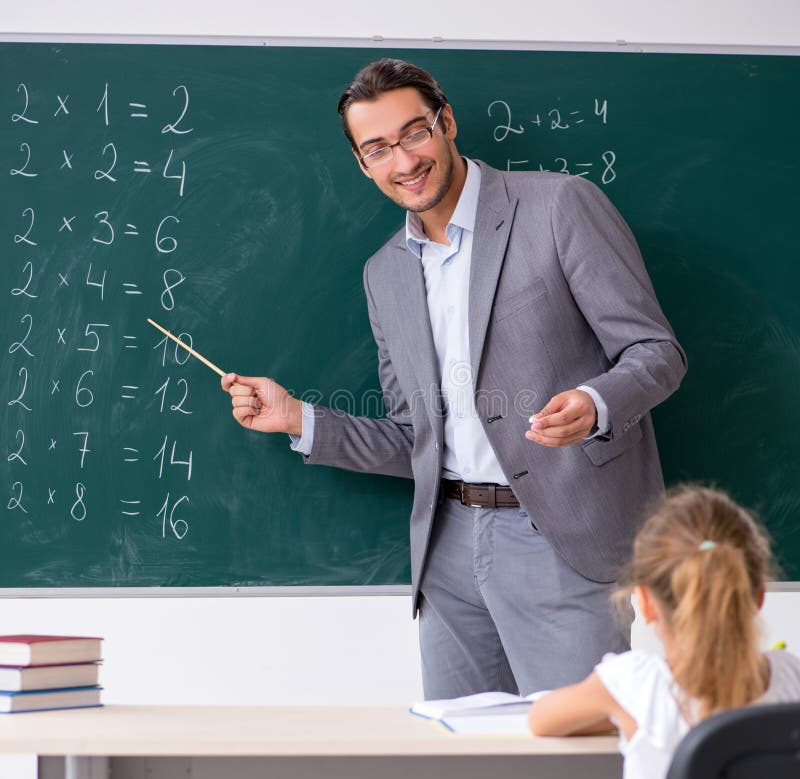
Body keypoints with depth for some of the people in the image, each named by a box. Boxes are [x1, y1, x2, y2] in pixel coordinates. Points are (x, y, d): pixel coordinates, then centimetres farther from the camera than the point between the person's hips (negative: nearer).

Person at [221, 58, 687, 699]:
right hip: (451, 543, 6)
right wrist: (297, 418, 8)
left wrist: (592, 406, -26)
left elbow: (656, 351, -6)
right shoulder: (385, 273, 16)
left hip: (563, 537, -5)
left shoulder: (561, 206, -3)